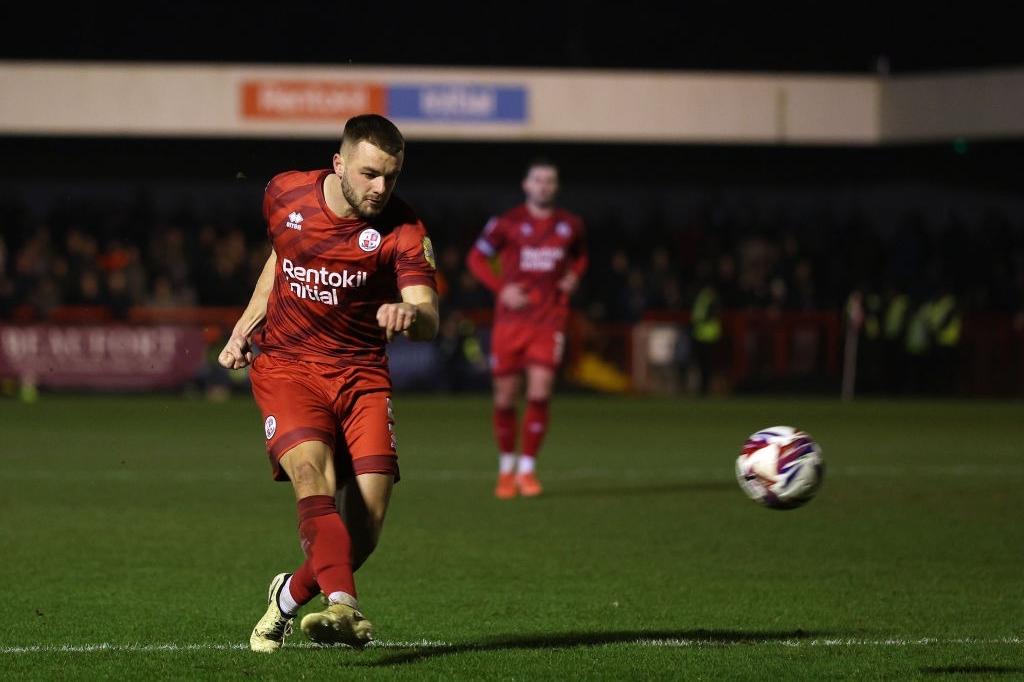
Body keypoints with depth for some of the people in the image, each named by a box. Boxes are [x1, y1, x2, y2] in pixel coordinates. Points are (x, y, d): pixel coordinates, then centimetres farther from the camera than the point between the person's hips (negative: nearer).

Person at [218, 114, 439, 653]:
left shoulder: (402, 231, -12)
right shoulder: (285, 195, -3)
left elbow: (428, 320, -23)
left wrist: (411, 315, -47)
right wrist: (245, 329, 16)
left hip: (361, 375, 0)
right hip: (285, 366, 0)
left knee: (367, 521, -8)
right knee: (312, 471, -28)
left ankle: (290, 597, 21)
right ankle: (343, 606, -45)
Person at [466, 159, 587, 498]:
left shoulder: (570, 225, 7)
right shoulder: (507, 223, -1)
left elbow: (580, 255, 27)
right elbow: (476, 257, 7)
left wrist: (573, 276, 5)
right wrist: (501, 288, -7)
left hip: (549, 321, 1)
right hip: (511, 318, -1)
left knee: (539, 394, -13)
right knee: (505, 398, 2)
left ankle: (527, 469, -3)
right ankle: (506, 467, 22)